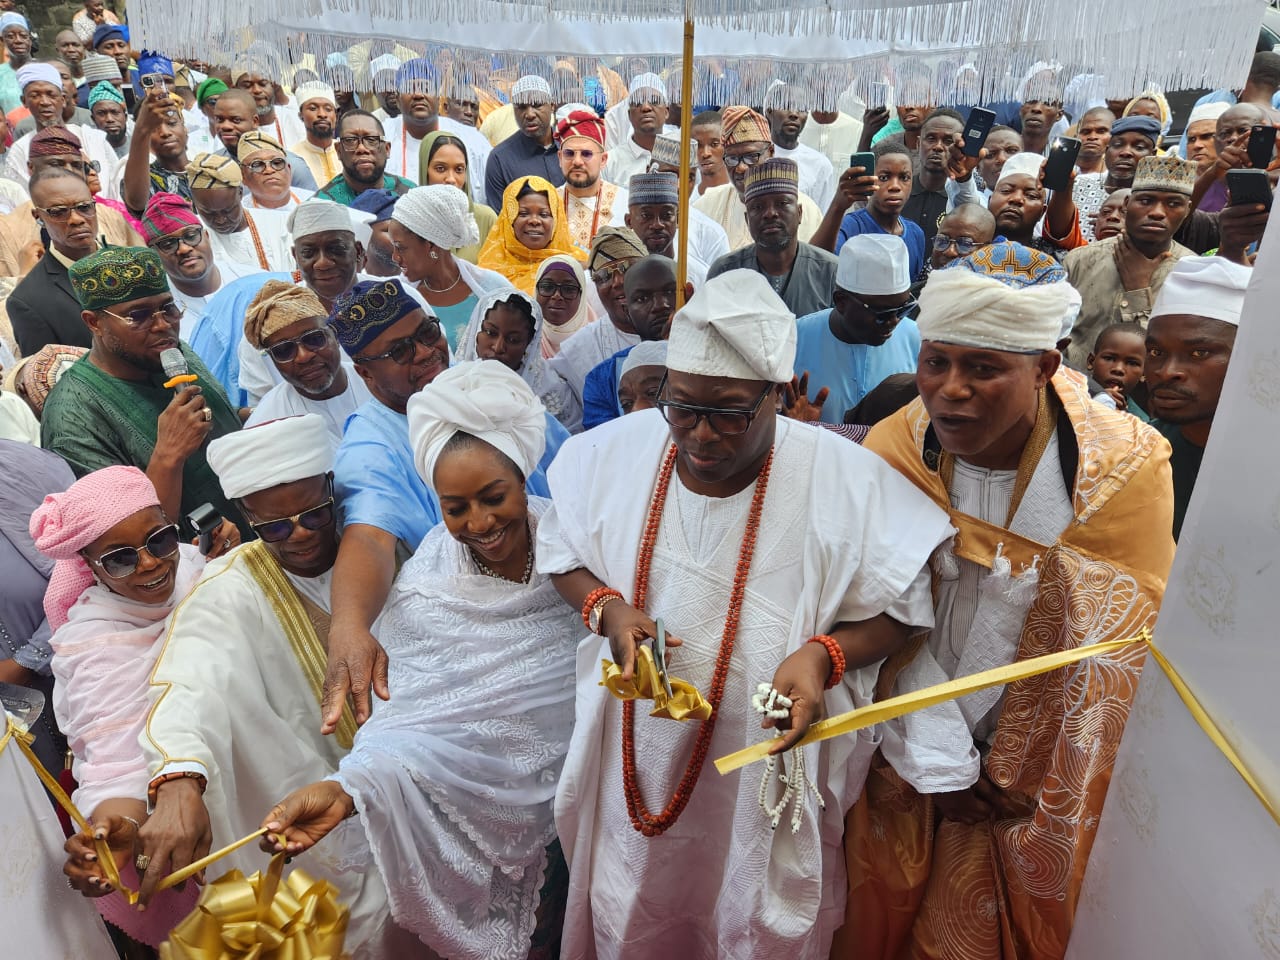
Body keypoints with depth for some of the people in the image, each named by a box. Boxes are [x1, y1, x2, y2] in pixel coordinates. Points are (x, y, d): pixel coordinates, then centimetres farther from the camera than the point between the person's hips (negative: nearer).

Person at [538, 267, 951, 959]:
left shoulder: (848, 482, -18)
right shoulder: (612, 454, -10)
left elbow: (900, 609, -8)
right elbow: (560, 551, 4)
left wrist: (825, 654, -26)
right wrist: (606, 608, -15)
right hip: (638, 763, 3)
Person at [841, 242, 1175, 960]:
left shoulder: (1126, 467, -19)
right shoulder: (893, 450, -15)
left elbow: (1110, 653, -14)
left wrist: (1021, 785, -11)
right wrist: (940, 768, -12)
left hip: (1038, 766, -1)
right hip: (908, 751, 2)